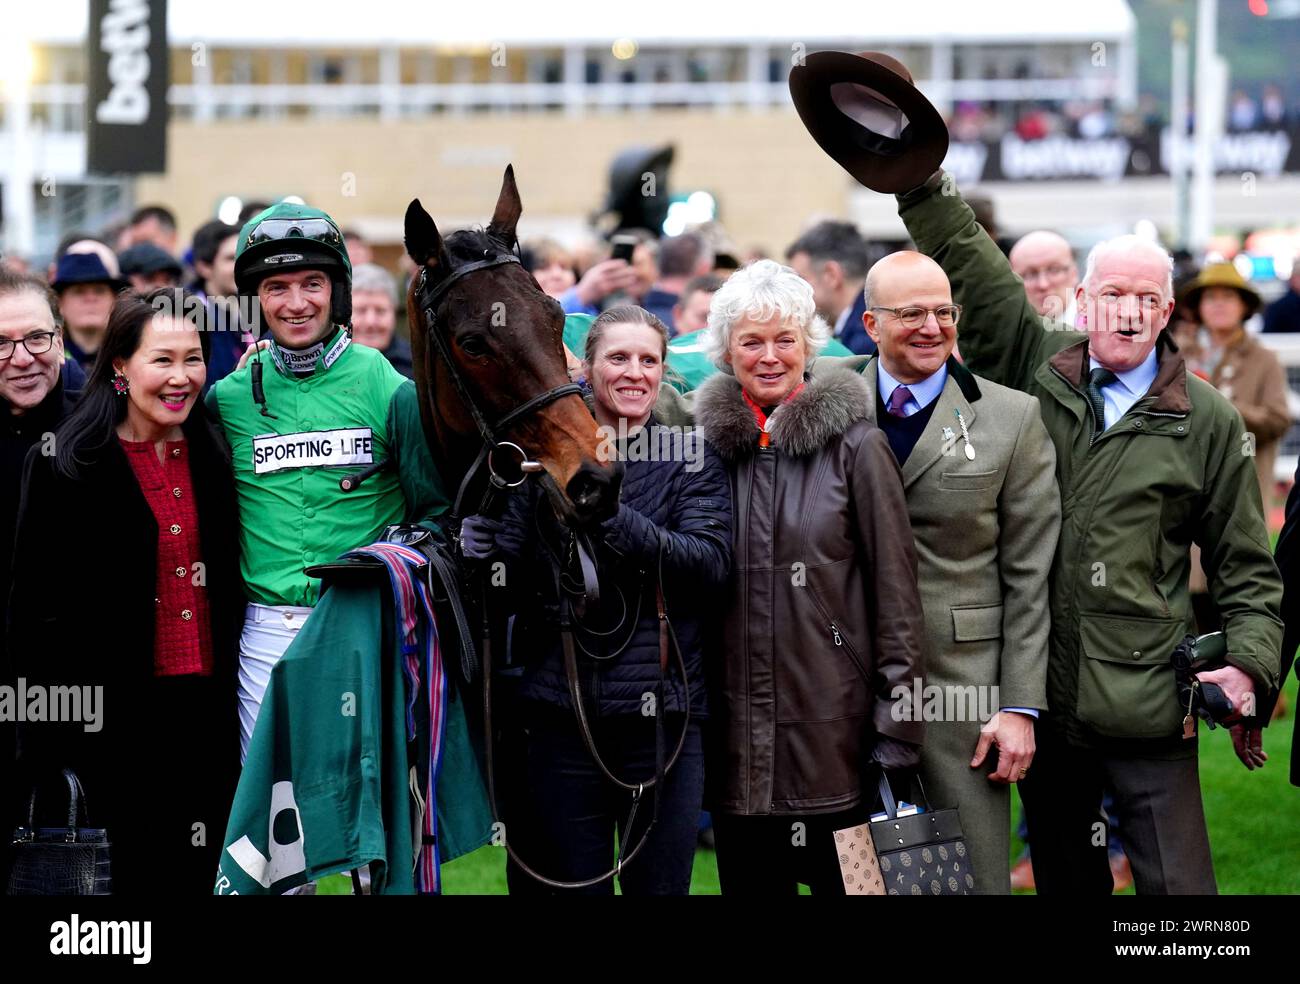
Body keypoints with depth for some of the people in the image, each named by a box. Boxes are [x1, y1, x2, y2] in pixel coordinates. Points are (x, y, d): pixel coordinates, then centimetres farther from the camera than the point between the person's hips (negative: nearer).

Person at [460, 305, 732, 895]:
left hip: (661, 710, -1)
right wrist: (485, 550, -14)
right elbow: (516, 583, 9)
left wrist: (611, 516, -22)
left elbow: (710, 564, -12)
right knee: (570, 887, 3)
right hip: (561, 713, 1)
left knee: (660, 885, 2)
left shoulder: (691, 460, 5)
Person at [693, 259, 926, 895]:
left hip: (832, 723, -3)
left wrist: (897, 723, -6)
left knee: (844, 878, 0)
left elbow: (895, 585, -3)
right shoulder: (708, 443, 6)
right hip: (736, 728, 3)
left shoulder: (854, 444, -3)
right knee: (749, 881, 9)